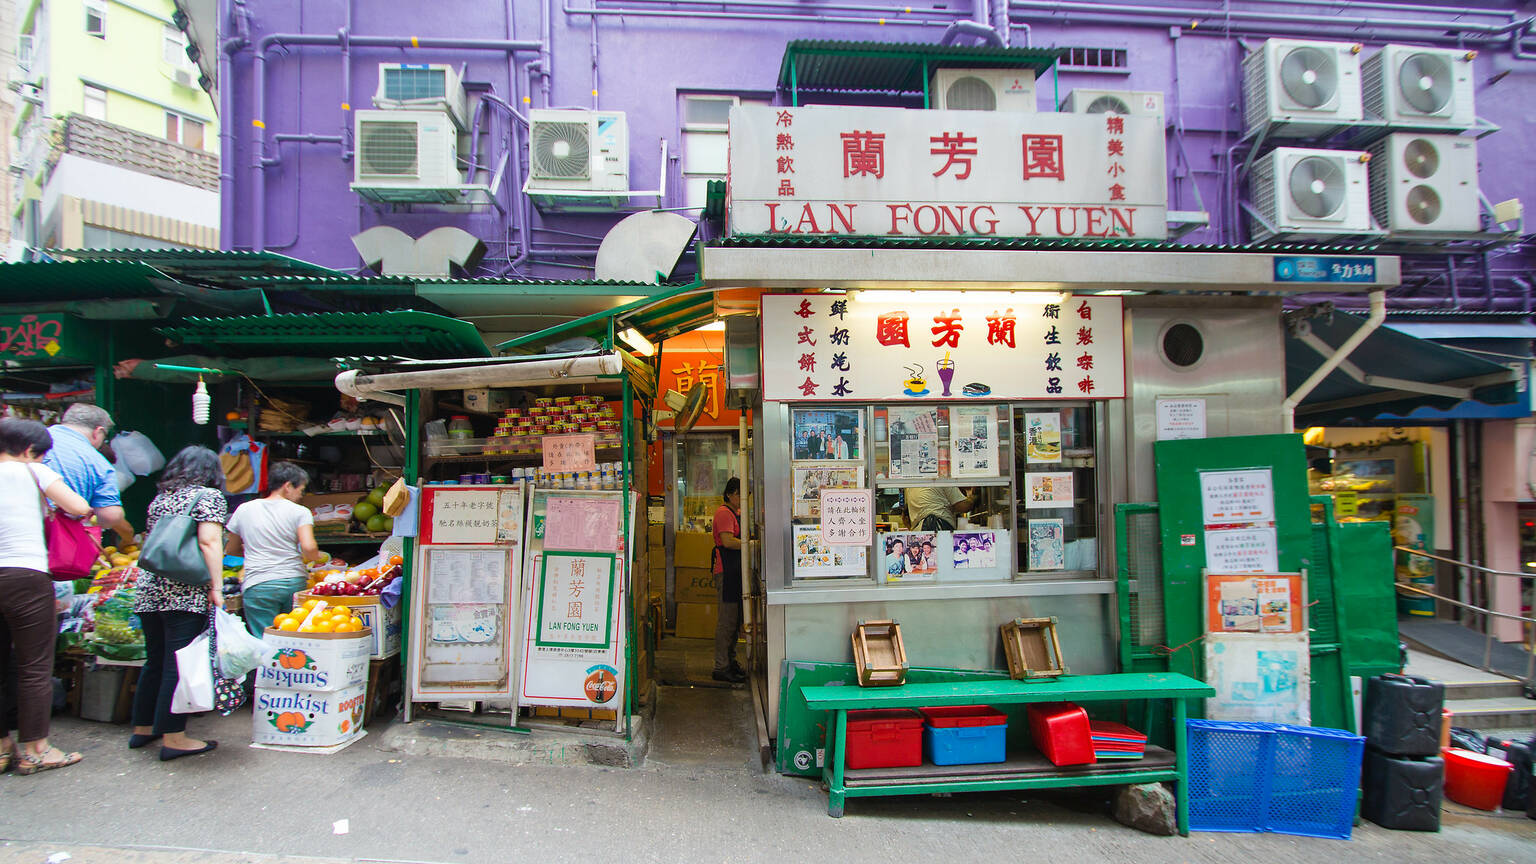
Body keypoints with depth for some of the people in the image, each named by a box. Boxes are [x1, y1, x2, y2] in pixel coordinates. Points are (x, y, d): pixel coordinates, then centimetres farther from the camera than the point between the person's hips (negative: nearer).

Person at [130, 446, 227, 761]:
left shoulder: (159, 499, 18)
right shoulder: (209, 495, -3)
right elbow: (209, 542, -13)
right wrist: (216, 586, -13)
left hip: (149, 590, 7)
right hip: (187, 593, -7)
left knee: (154, 661, 18)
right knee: (179, 664, -4)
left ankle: (142, 728, 28)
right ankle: (173, 738, -2)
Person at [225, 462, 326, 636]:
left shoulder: (244, 509, 10)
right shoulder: (300, 512, -1)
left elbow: (230, 550, 20)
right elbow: (309, 548, -14)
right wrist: (317, 556, 6)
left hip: (258, 586, 1)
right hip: (295, 582, -1)